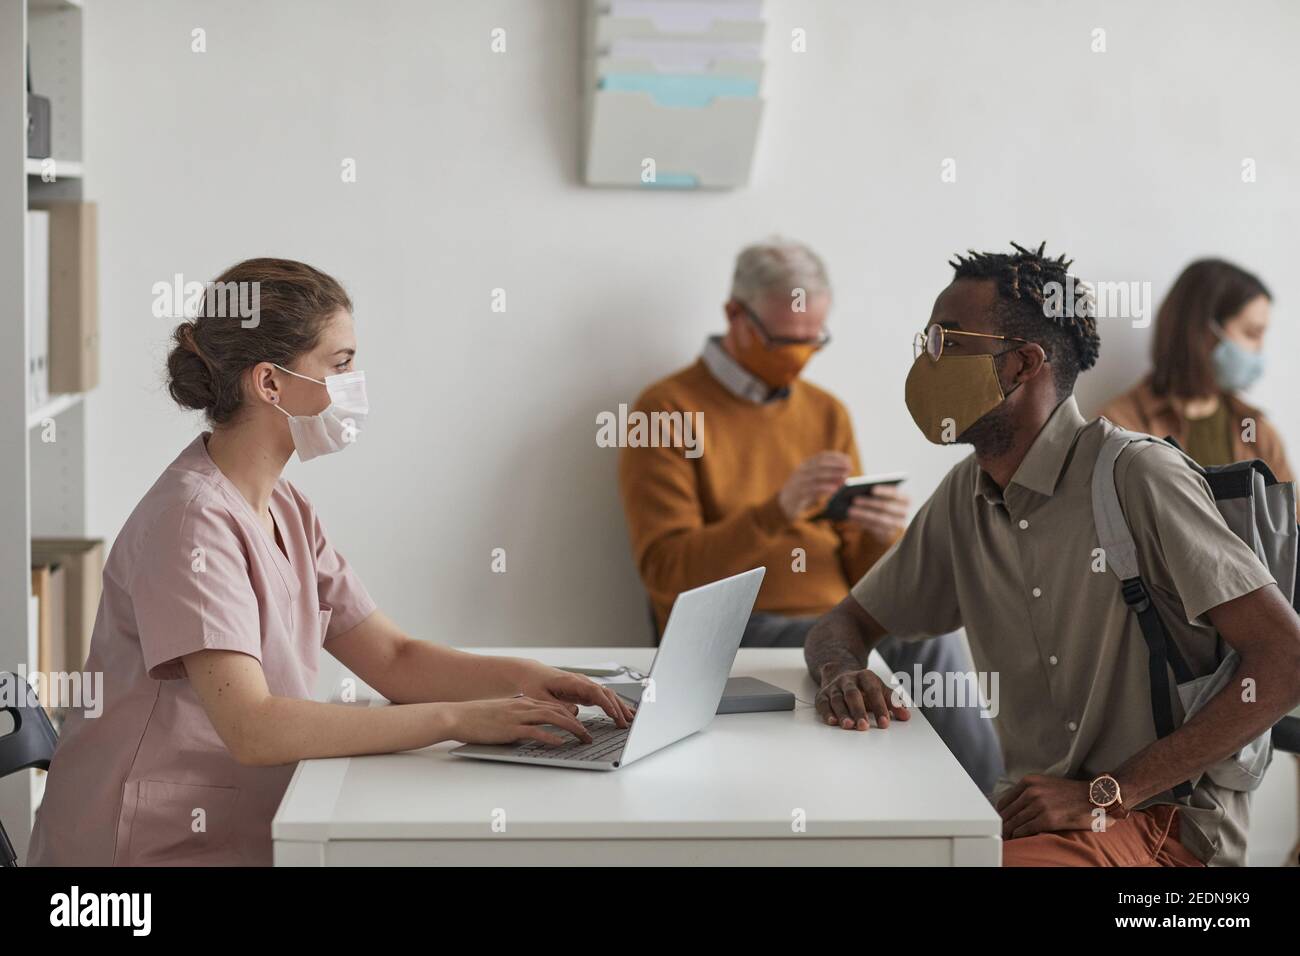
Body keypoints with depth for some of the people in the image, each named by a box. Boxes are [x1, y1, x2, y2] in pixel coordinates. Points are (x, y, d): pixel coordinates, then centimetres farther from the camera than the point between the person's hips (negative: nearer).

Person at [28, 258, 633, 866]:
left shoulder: (285, 511, 10)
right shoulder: (192, 520, -18)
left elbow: (394, 660, 10)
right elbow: (251, 727, -27)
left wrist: (524, 677, -8)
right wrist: (456, 719, -27)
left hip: (241, 834, 8)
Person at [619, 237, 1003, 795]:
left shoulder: (828, 414, 17)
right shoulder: (668, 411, 0)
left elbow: (857, 574, 17)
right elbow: (665, 569, -11)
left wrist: (882, 537, -8)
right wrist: (777, 512, -24)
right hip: (732, 633, -5)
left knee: (934, 638, -29)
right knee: (929, 645, -28)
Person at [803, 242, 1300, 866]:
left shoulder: (1136, 478, -14)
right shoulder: (964, 497, 8)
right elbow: (845, 623, 18)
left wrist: (1105, 793, -20)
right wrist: (841, 673, -9)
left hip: (1165, 821, -6)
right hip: (1039, 808, 7)